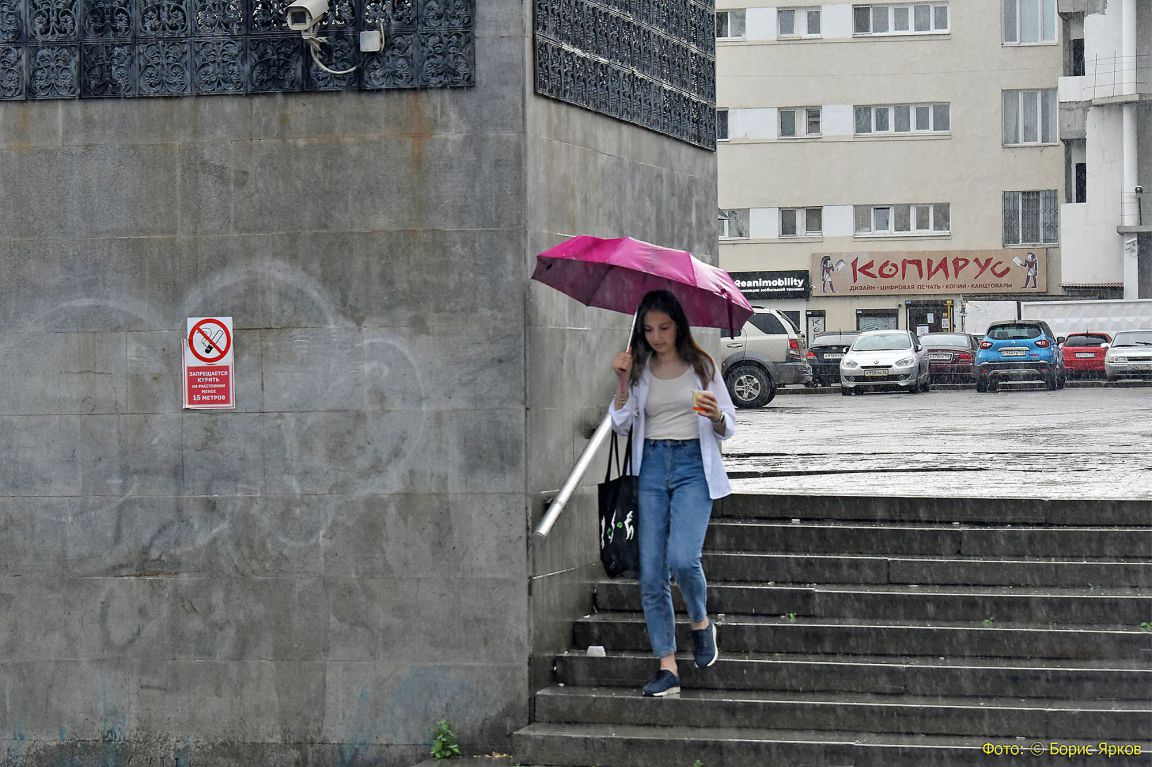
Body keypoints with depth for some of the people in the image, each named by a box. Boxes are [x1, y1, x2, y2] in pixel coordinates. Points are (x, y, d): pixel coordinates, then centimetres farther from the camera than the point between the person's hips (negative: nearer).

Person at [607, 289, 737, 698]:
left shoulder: (701, 365, 5)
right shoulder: (639, 369, 10)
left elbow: (728, 428, 7)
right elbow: (621, 425, 4)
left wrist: (716, 416, -15)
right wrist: (623, 383, -8)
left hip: (692, 466, -3)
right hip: (652, 466, 3)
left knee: (682, 558, -22)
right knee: (651, 572, -3)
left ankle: (701, 622, 9)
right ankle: (667, 667, 1)